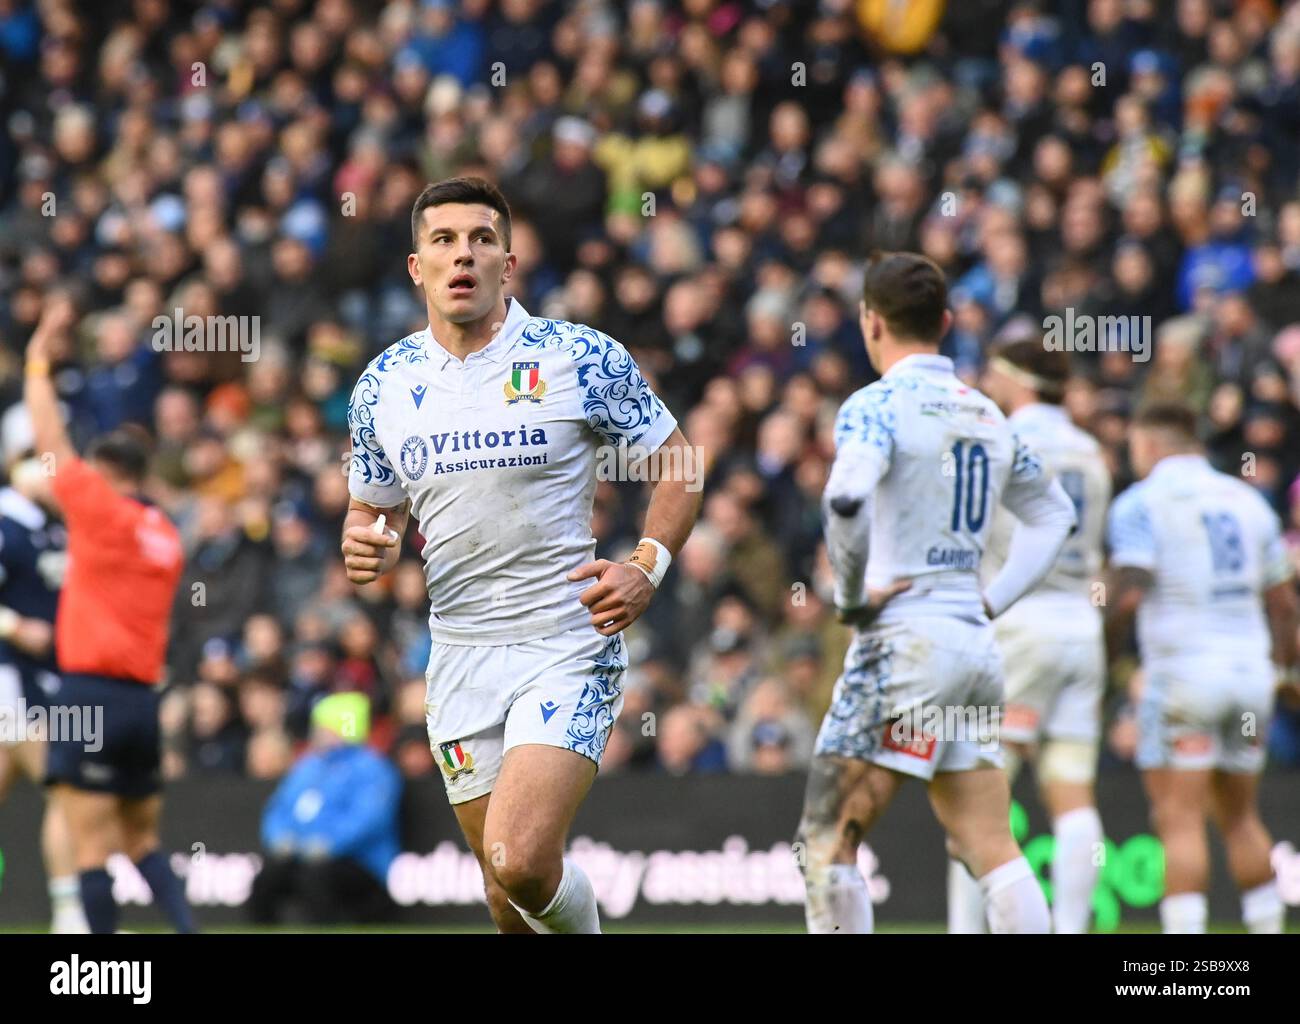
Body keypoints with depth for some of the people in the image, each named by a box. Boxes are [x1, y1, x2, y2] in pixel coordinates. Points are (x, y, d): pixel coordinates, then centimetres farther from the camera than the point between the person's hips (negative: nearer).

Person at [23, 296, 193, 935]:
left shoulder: (101, 510, -6)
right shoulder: (165, 539, 13)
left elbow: (48, 437, -1)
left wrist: (39, 352, 7)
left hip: (89, 693, -7)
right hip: (142, 697, 7)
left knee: (92, 847, -7)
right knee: (142, 843, 16)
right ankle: (189, 933, 0)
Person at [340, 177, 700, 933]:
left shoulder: (583, 359, -5)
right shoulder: (384, 385, 7)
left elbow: (680, 466, 3)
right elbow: (374, 506, 20)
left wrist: (647, 568, -11)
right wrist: (366, 545, -3)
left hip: (569, 647, -4)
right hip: (460, 657, 5)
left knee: (520, 863, -20)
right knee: (508, 896, 8)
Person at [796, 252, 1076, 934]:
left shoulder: (877, 405, -8)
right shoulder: (986, 414, 14)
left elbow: (845, 501, -27)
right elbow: (1053, 513, 27)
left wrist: (850, 597, -13)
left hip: (905, 641, -7)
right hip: (976, 643, 7)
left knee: (826, 845, -3)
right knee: (992, 852, 5)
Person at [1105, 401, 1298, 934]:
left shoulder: (1141, 502, -4)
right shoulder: (1248, 500, 15)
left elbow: (1128, 594, -15)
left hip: (1181, 667, -6)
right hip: (1249, 666, 6)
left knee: (1179, 819, -6)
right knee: (1239, 816, 17)